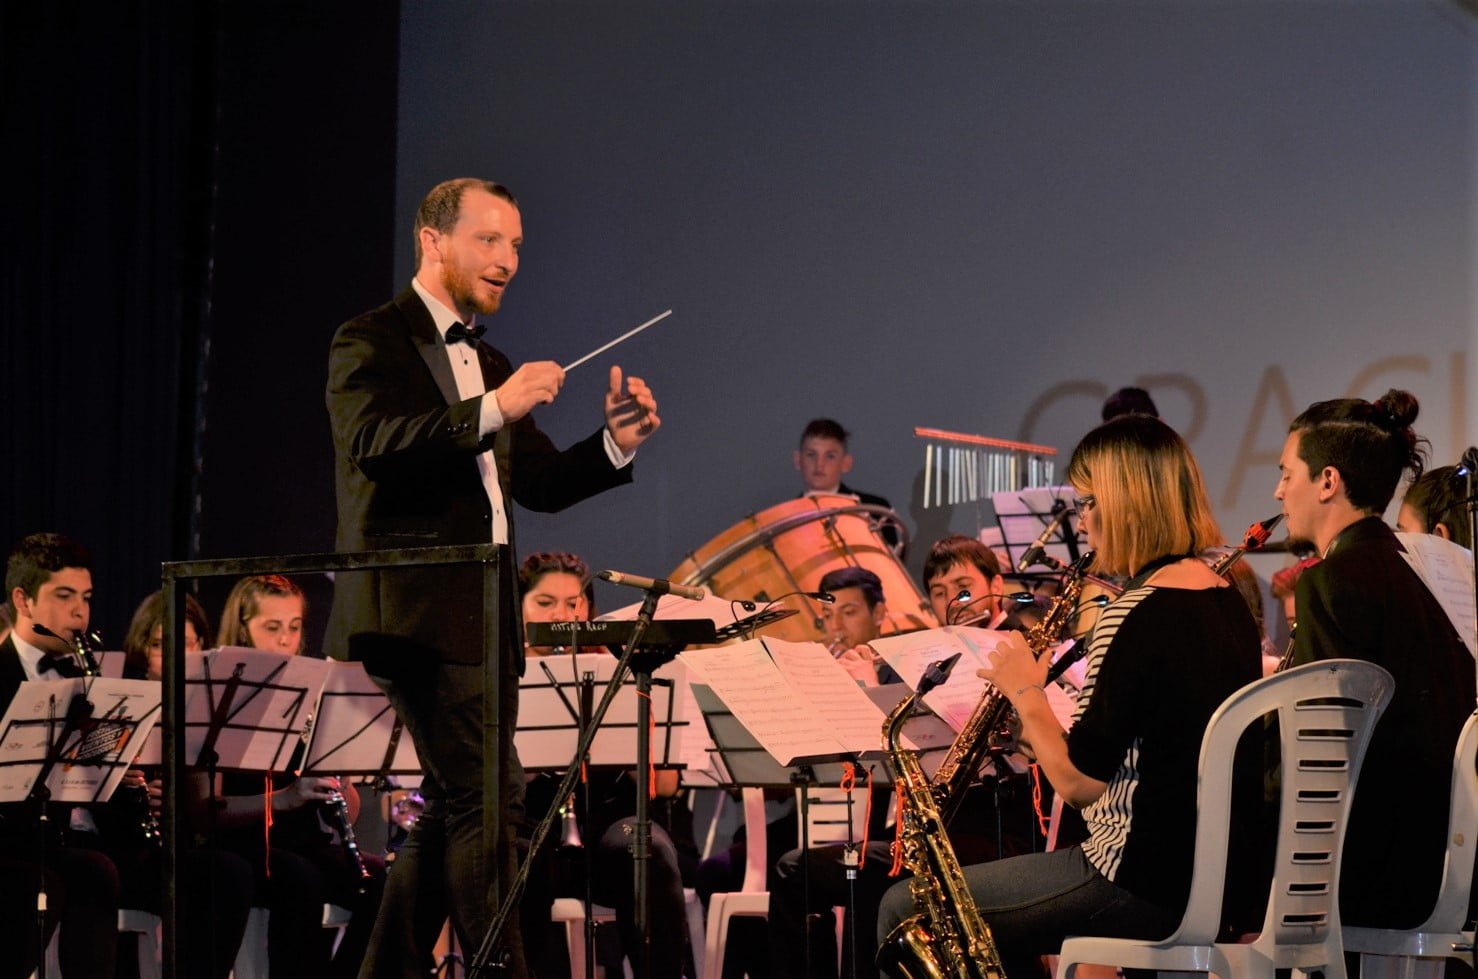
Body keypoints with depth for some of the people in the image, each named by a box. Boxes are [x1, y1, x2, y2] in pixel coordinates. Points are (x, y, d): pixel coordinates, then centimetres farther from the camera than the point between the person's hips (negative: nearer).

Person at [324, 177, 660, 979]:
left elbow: (538, 483, 19)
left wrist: (613, 447, 1)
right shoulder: (372, 342, -3)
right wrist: (493, 410, -29)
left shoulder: (488, 364, 22)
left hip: (484, 619, 9)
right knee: (488, 798, -16)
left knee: (455, 807, 9)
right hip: (419, 608, -9)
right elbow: (374, 444, -21)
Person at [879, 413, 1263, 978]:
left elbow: (1078, 781, -19)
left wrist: (1026, 693, -4)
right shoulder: (1227, 603, 9)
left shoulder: (1138, 615, -18)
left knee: (904, 912, 4)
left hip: (1146, 886, -9)